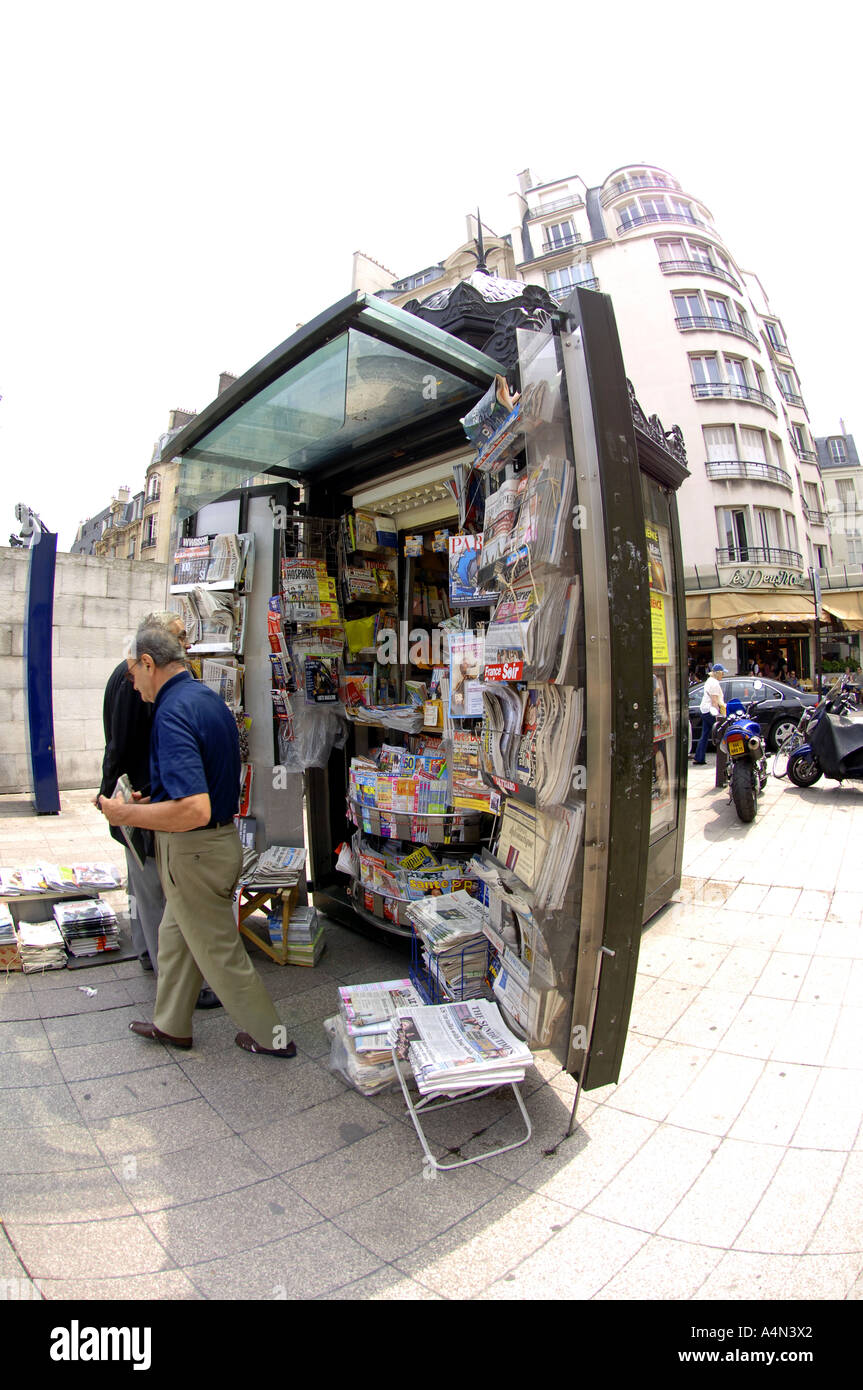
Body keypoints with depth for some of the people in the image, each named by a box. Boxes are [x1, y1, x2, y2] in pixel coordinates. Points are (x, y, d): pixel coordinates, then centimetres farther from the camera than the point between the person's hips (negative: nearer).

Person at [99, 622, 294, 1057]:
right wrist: (151, 799, 17)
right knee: (175, 935, 24)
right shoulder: (208, 697, 6)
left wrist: (127, 814, -21)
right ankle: (171, 1025, 42)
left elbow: (195, 809, -34)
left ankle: (270, 1036, 25)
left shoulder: (172, 713, -26)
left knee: (218, 951, 8)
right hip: (221, 838, 9)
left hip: (192, 851, -9)